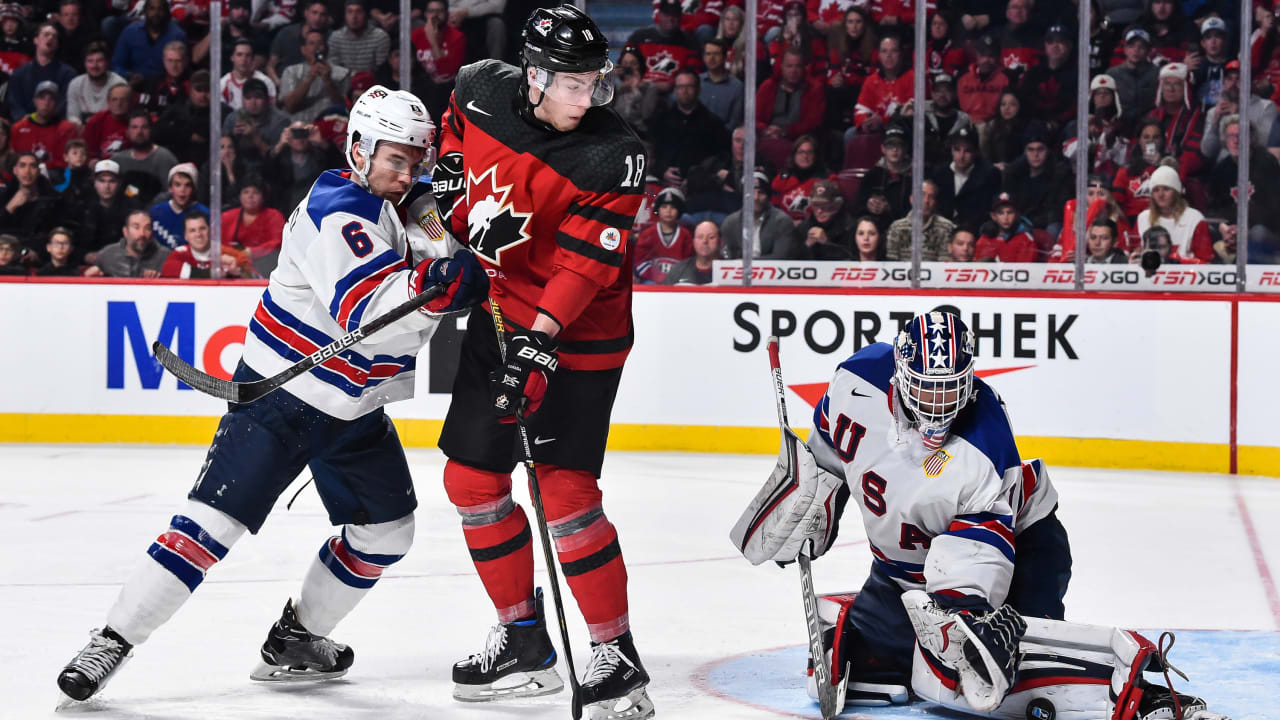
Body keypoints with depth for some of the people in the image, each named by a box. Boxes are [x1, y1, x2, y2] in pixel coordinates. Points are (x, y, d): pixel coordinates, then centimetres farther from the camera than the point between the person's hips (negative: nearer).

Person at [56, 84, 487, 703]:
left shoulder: (411, 206, 6)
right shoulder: (340, 211, -20)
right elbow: (366, 316, -32)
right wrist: (438, 280, -44)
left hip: (356, 408, 9)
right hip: (282, 395, -9)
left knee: (385, 529, 11)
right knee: (215, 518, -12)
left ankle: (295, 638, 23)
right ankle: (113, 640, -7)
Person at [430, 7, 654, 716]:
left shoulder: (613, 154, -21)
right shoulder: (483, 89, -6)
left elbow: (585, 261, -26)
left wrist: (539, 343, -35)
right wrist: (445, 177, 9)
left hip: (577, 333, -6)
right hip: (496, 310, 6)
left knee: (565, 491, -14)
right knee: (472, 479, 9)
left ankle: (617, 656, -4)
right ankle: (523, 637, 22)